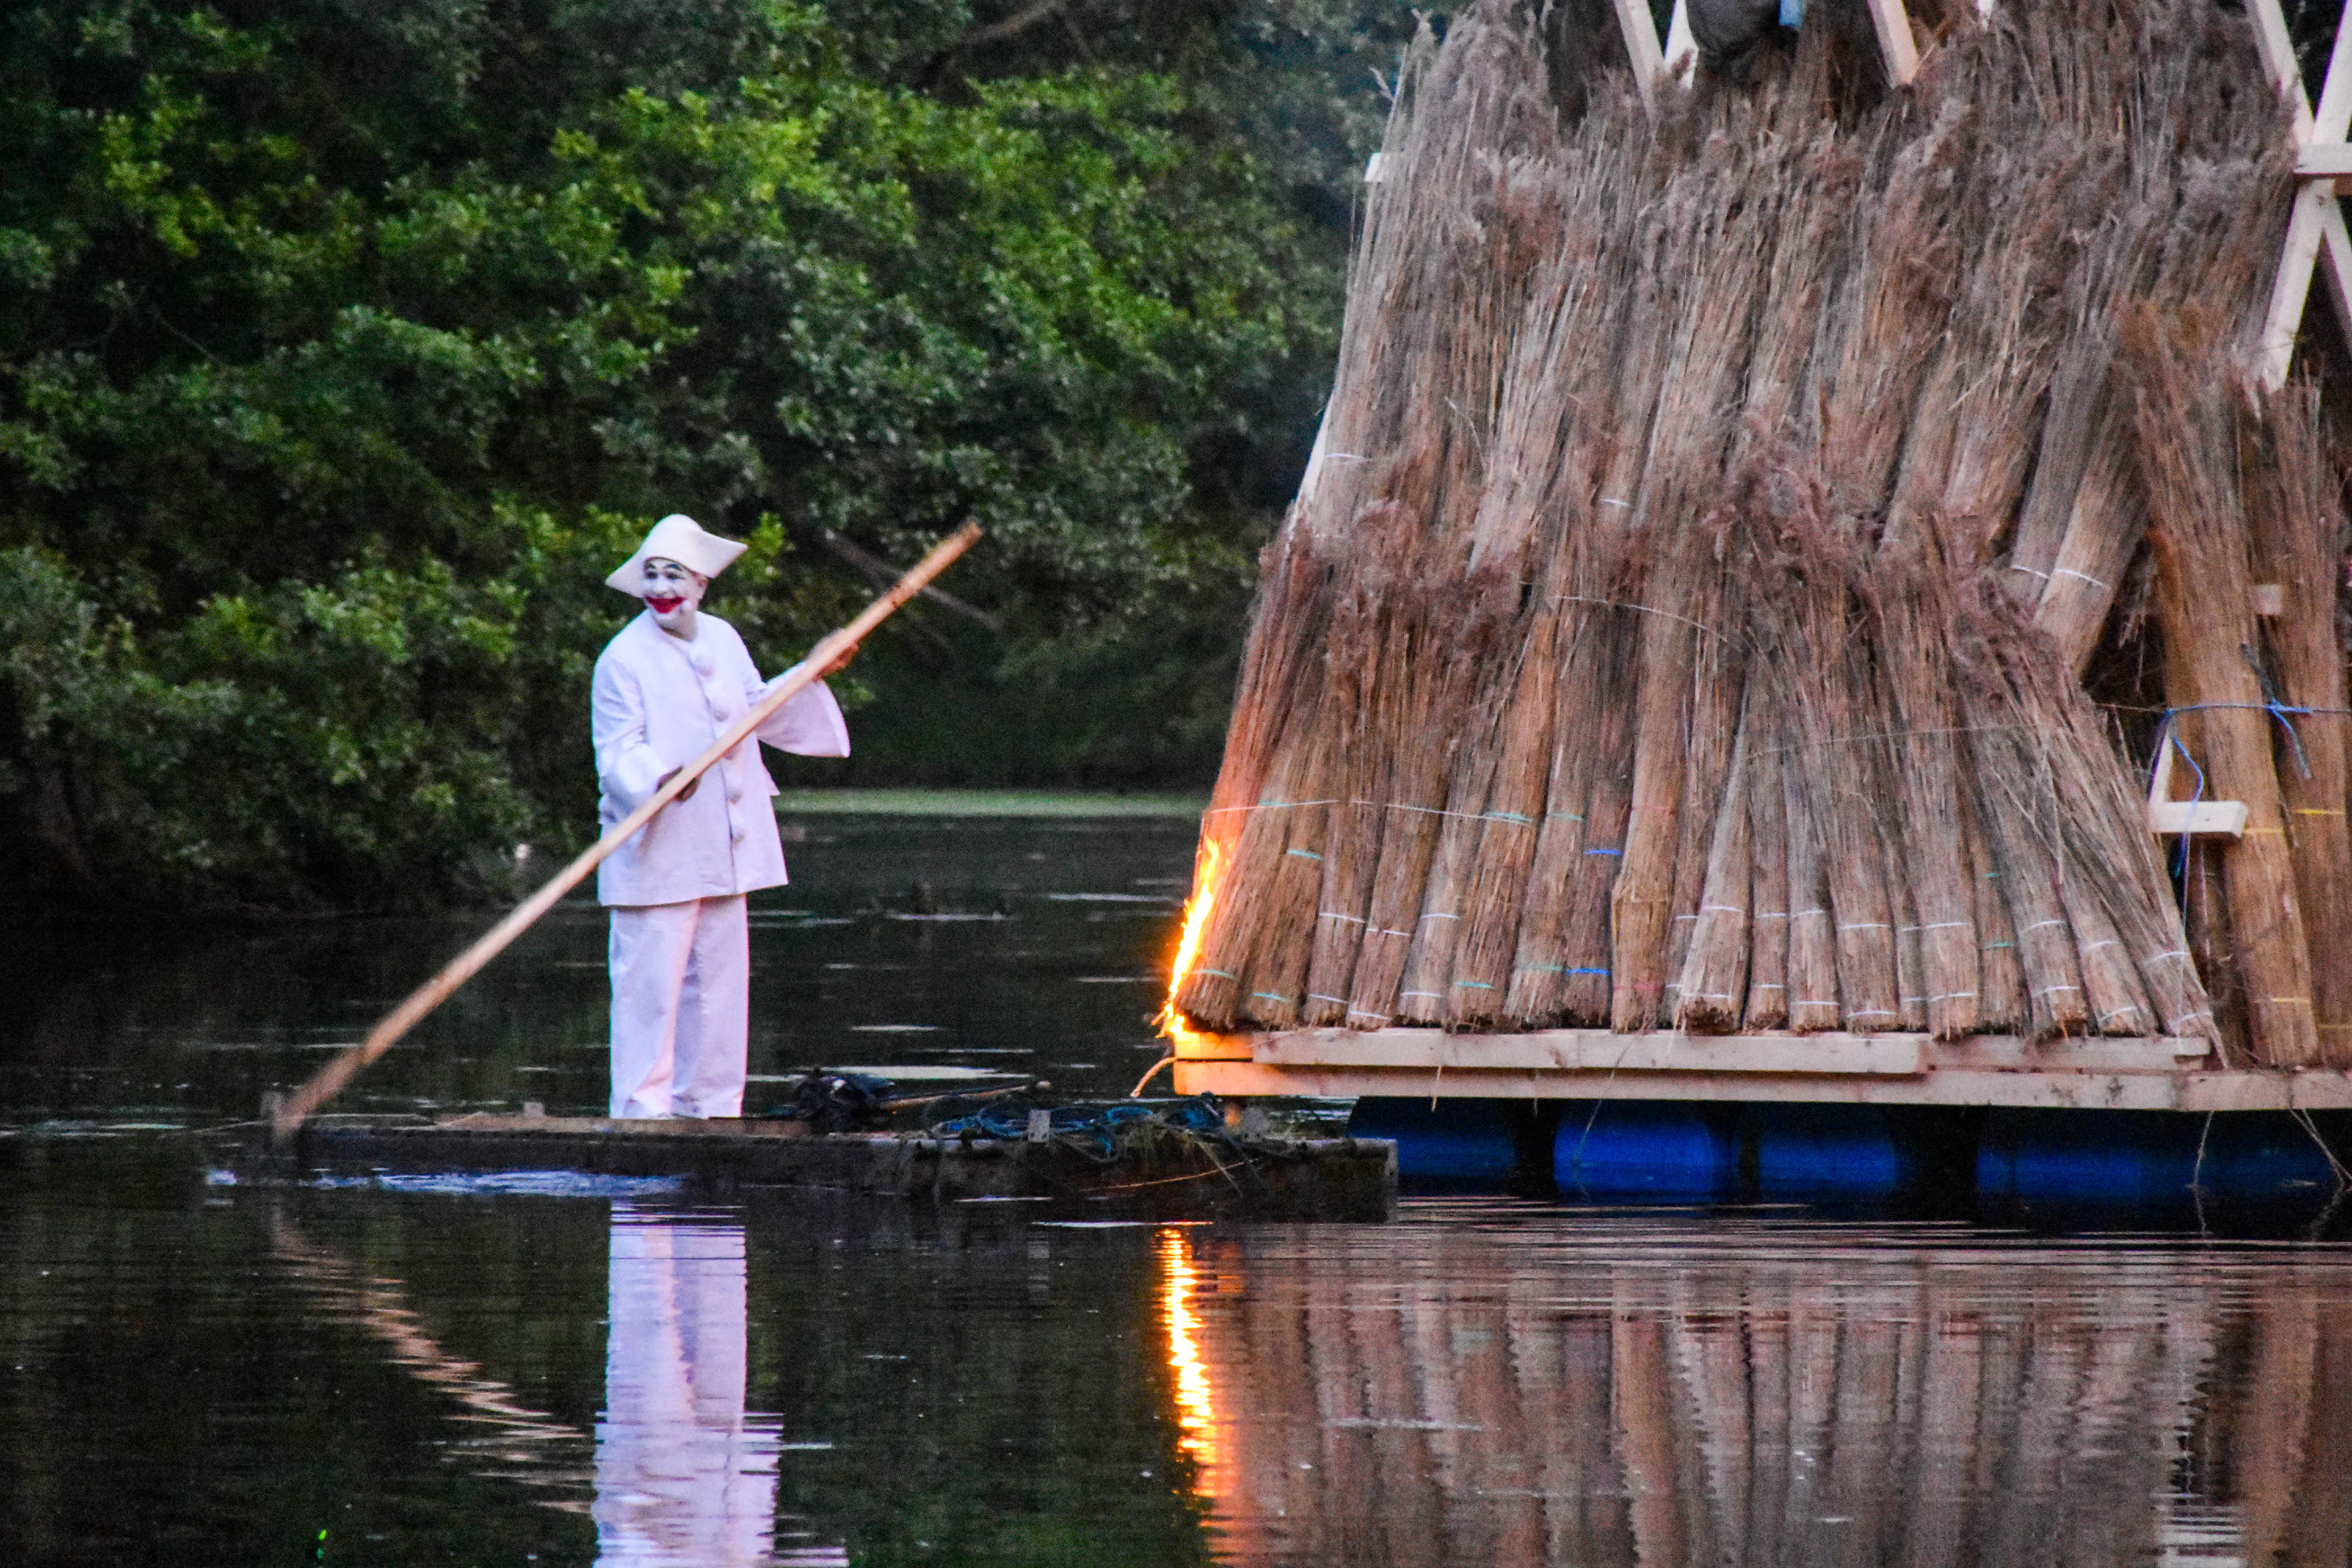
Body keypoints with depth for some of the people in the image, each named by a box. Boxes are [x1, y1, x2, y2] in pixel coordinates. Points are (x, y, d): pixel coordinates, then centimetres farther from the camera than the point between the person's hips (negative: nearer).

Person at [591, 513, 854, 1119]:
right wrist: (662, 777, -35)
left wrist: (812, 676, 17)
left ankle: (711, 1104, 23)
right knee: (651, 982, -9)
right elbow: (619, 754, -17)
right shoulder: (624, 660, -12)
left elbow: (758, 711, 24)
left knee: (720, 974, 13)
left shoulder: (723, 641, 8)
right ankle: (642, 1109, -5)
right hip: (656, 850, -7)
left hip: (723, 851, 7)